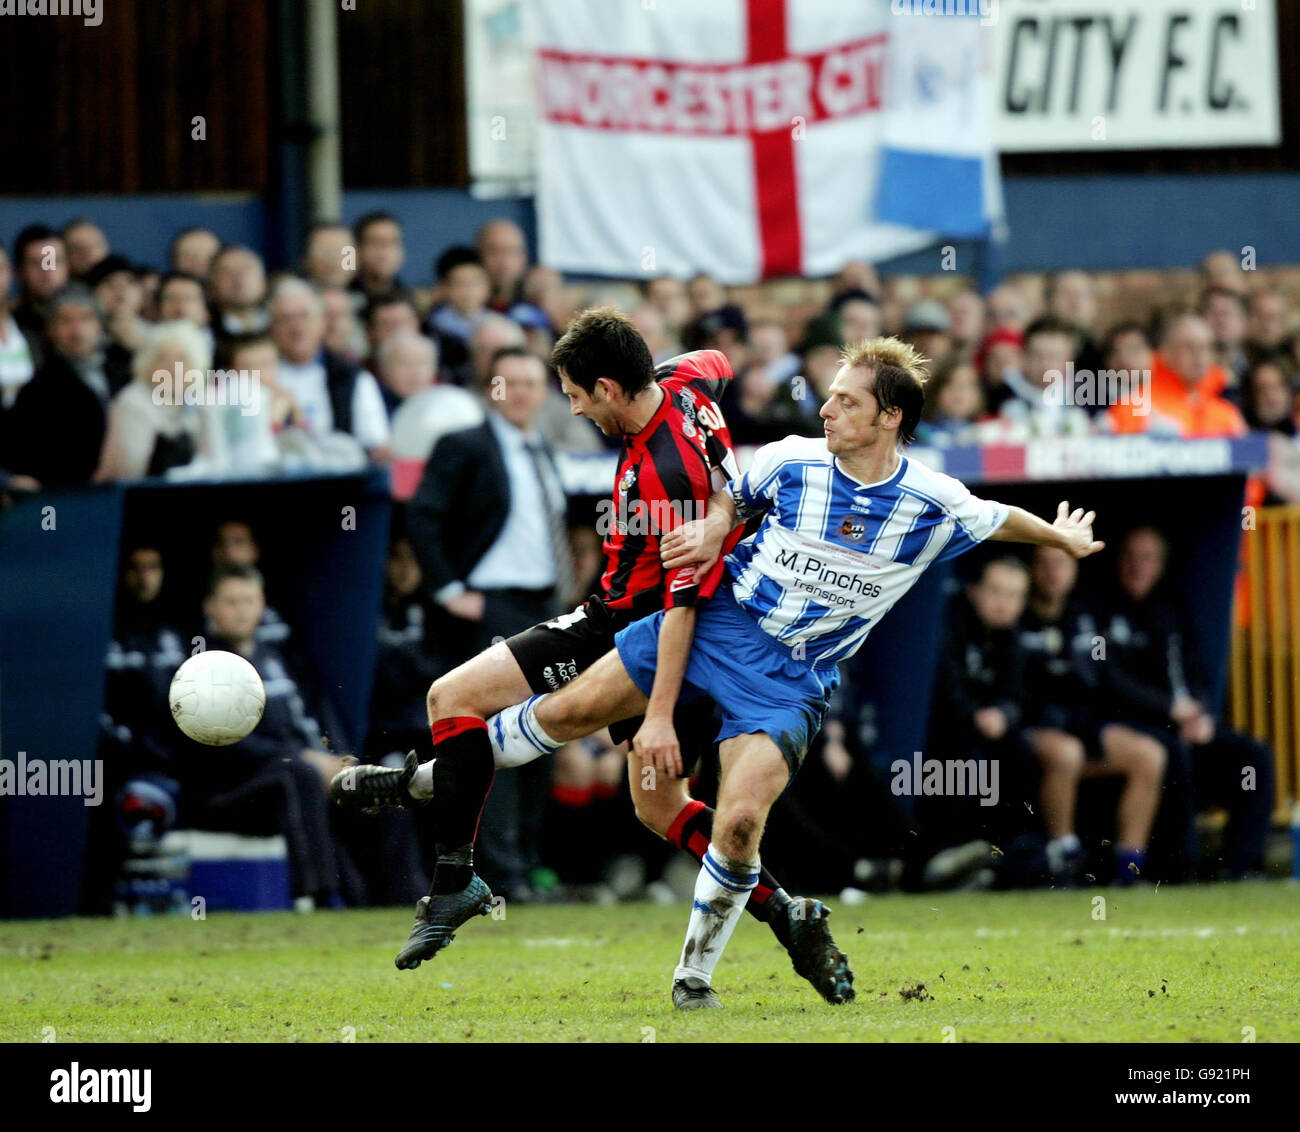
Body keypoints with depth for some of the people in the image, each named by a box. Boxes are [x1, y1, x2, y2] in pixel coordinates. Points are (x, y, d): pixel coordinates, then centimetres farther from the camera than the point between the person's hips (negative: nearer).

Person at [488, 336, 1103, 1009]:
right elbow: (729, 502, 12)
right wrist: (712, 530, -10)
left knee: (740, 822, -20)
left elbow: (1000, 520, 12)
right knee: (569, 711, -2)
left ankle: (694, 976, 0)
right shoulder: (790, 460, -7)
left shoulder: (933, 505, -9)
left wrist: (1064, 538, 28)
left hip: (793, 676, -2)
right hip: (717, 620, 2)